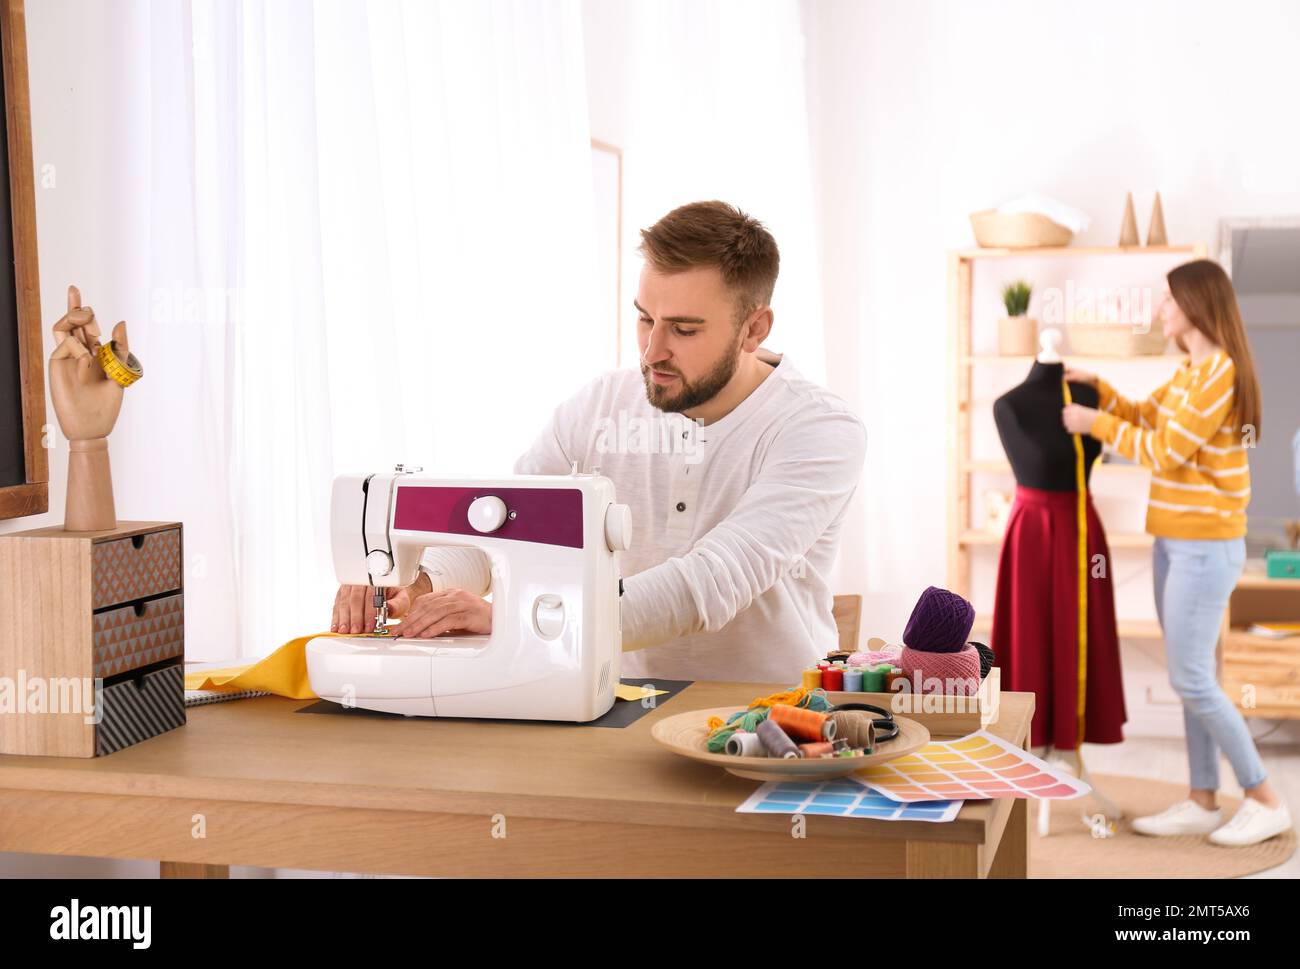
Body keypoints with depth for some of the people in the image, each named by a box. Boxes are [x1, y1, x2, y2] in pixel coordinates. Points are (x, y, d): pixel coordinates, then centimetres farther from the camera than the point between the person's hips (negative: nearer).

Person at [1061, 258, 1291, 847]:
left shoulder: (1219, 371, -17)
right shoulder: (1190, 371, 13)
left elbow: (1164, 451, -18)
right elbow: (1147, 418, 22)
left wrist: (1095, 423, -9)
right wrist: (1096, 387, 11)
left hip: (1205, 545, -9)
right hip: (1176, 542, 9)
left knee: (1190, 681, -7)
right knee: (1192, 677, 10)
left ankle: (1266, 802, 3)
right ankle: (1202, 803, 15)